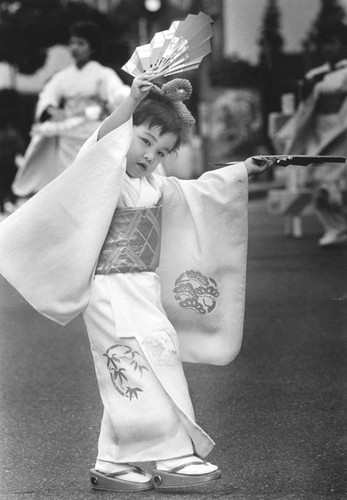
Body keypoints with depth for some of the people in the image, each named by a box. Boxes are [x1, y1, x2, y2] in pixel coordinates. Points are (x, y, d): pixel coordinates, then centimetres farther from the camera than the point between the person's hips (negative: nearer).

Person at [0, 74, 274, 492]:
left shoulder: (153, 184, 15)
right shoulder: (104, 173, -10)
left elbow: (194, 191, 28)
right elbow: (103, 141, -30)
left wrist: (243, 171, 28)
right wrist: (132, 102, -42)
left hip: (145, 289, 9)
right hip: (111, 288, -9)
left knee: (129, 380, 9)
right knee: (150, 364, -13)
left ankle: (113, 465, 16)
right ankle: (174, 458, -10)